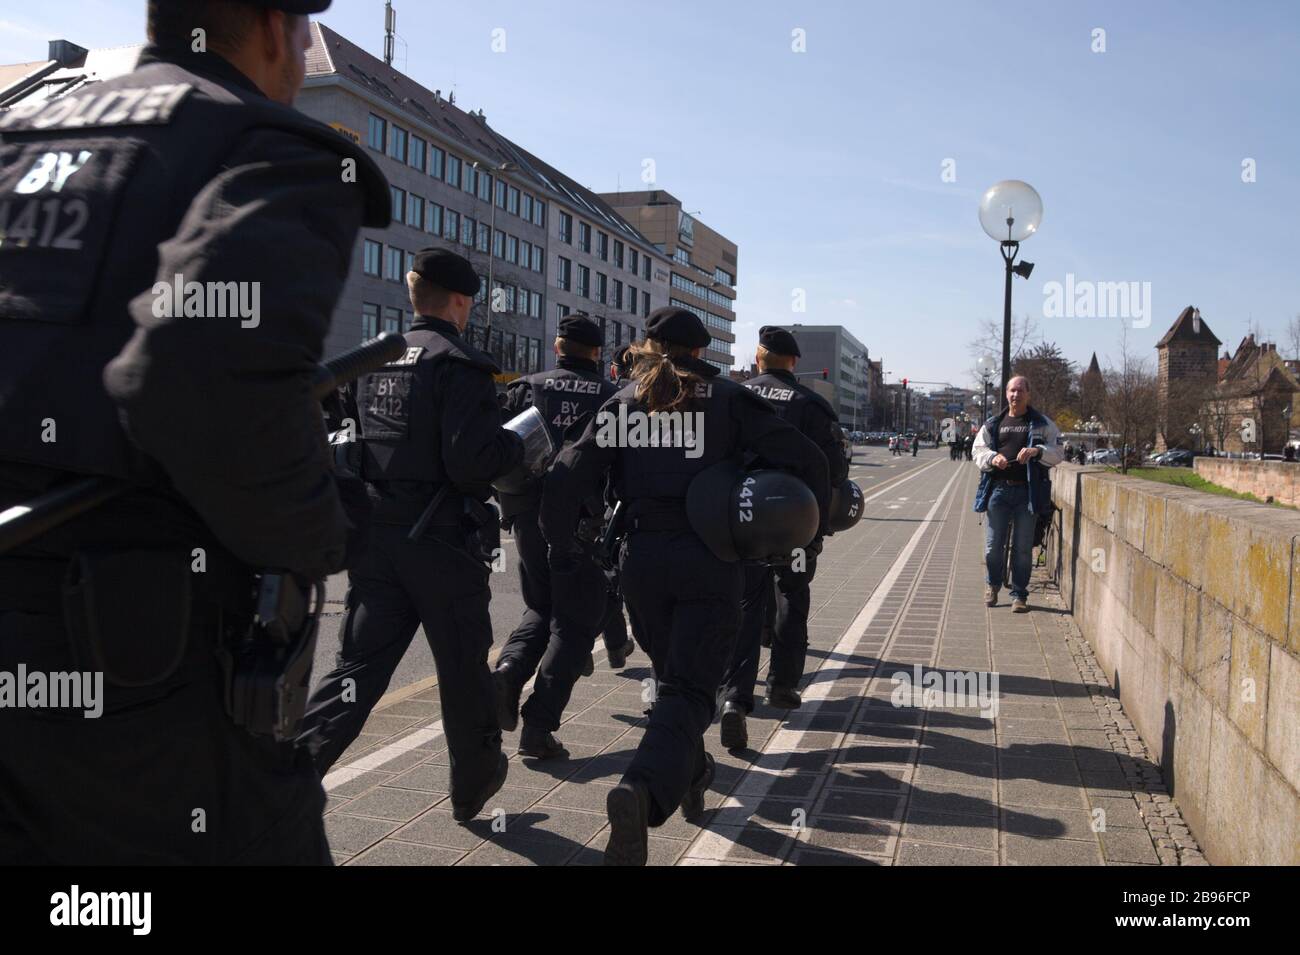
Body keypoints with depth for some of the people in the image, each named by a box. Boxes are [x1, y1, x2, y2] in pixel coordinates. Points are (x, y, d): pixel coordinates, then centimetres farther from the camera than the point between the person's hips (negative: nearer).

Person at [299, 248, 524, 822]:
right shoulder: (461, 364, -13)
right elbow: (471, 462, -22)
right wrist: (518, 443, -5)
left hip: (375, 537, 6)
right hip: (443, 543, -6)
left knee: (357, 667, 9)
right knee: (463, 670, 12)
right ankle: (473, 788, 31)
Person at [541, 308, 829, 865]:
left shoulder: (622, 403, 8)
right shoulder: (726, 398, 2)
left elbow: (570, 477, 0)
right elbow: (802, 457, -4)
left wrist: (560, 546, 12)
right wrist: (815, 518, 11)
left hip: (642, 558, 3)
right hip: (709, 561, -3)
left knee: (671, 673, 24)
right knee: (689, 688, -4)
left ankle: (690, 774, 37)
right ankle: (645, 790, -27)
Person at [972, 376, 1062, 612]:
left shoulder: (1042, 423, 7)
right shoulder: (993, 424, 13)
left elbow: (1057, 453, 3)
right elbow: (978, 451, 12)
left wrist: (1037, 451, -17)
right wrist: (992, 458, -9)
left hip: (1028, 491, -1)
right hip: (999, 489, 2)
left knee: (1023, 547, 1)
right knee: (993, 544, 4)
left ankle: (1019, 595, 12)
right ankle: (992, 584, 28)